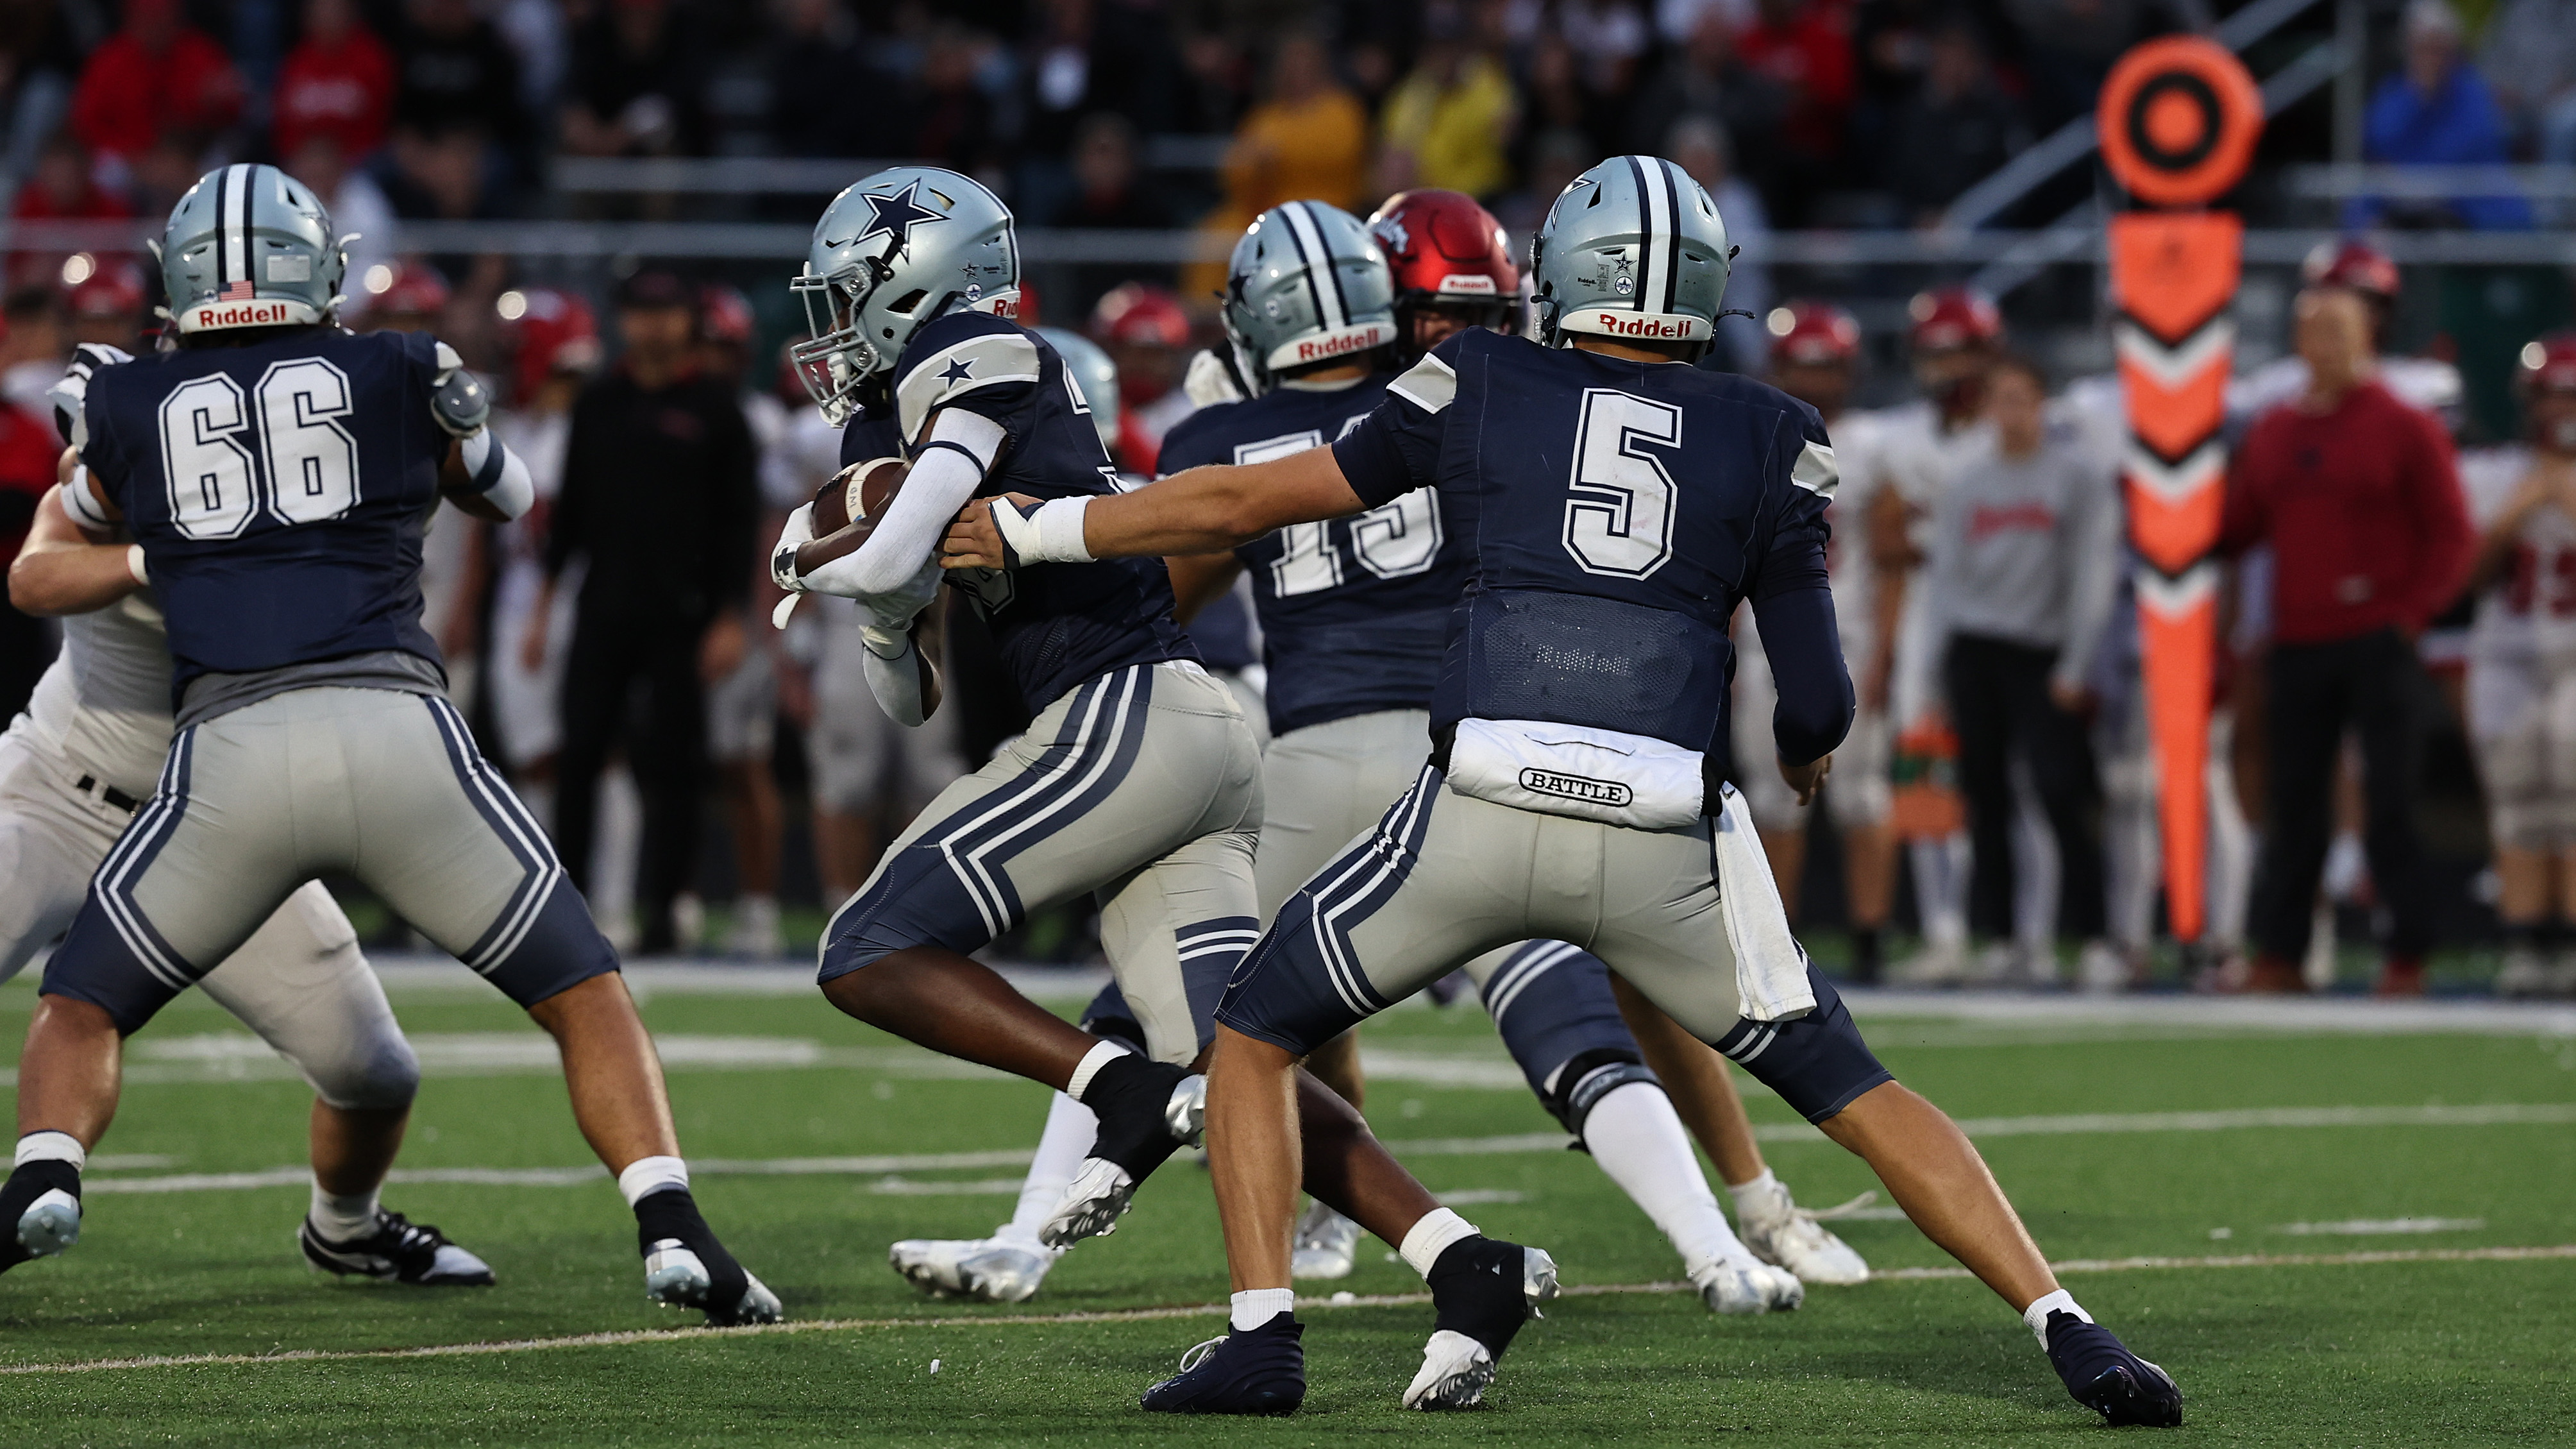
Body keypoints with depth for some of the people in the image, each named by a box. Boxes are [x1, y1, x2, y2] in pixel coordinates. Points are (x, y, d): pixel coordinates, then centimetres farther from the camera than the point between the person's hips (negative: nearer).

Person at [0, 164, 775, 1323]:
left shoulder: (125, 408, 18)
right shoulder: (401, 375, 17)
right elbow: (508, 496, 37)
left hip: (229, 749, 0)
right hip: (398, 736, 0)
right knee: (585, 996, 14)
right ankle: (673, 1234, -5)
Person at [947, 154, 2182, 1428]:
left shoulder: (1478, 389, 15)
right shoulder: (1769, 441, 16)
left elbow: (1244, 502, 21)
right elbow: (1816, 702, 14)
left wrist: (1031, 532, 33)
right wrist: (1800, 755, 39)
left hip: (1477, 813, -1)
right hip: (1665, 841, 1)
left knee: (1256, 1036, 20)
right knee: (1851, 1092, 16)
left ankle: (1261, 1339, 7)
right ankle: (2067, 1332, 3)